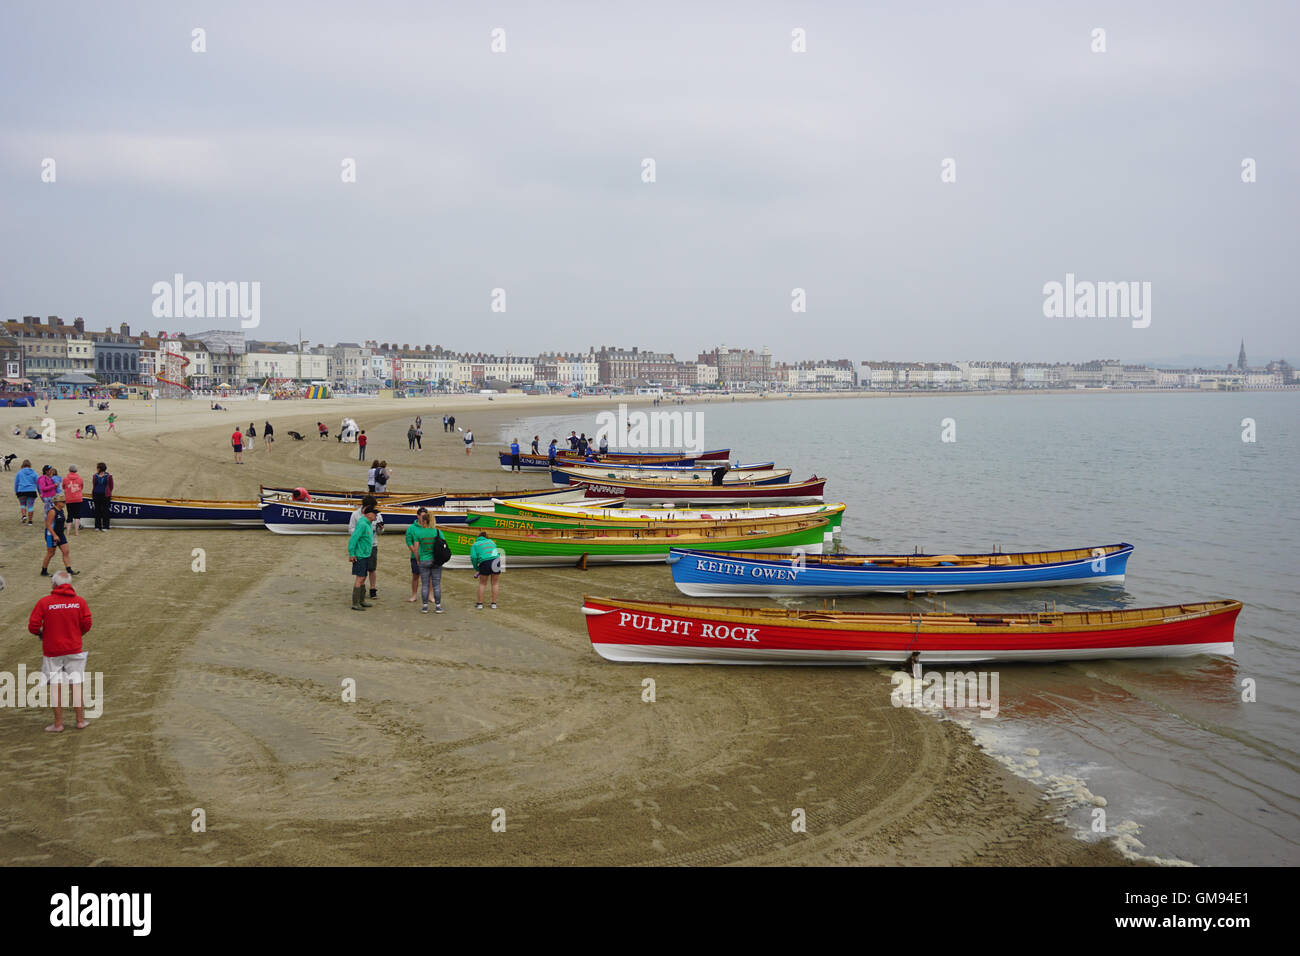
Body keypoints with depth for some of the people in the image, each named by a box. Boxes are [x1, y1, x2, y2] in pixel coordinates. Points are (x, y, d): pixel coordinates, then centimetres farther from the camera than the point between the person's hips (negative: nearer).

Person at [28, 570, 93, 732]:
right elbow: (87, 624, -4)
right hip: (74, 649, 2)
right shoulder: (80, 601, -2)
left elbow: (33, 626, -10)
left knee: (56, 686, 5)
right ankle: (80, 720, 15)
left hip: (52, 651, -2)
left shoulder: (44, 602, -8)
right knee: (76, 684, 9)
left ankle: (58, 723, 11)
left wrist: (41, 634, 10)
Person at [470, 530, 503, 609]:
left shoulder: (476, 544, 14)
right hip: (496, 561, 2)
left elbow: (473, 557, 1)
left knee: (482, 583, 15)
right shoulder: (491, 542, 24)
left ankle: (480, 604, 16)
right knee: (495, 583, 14)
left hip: (484, 563, -2)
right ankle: (494, 604, 16)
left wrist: (477, 568, 12)